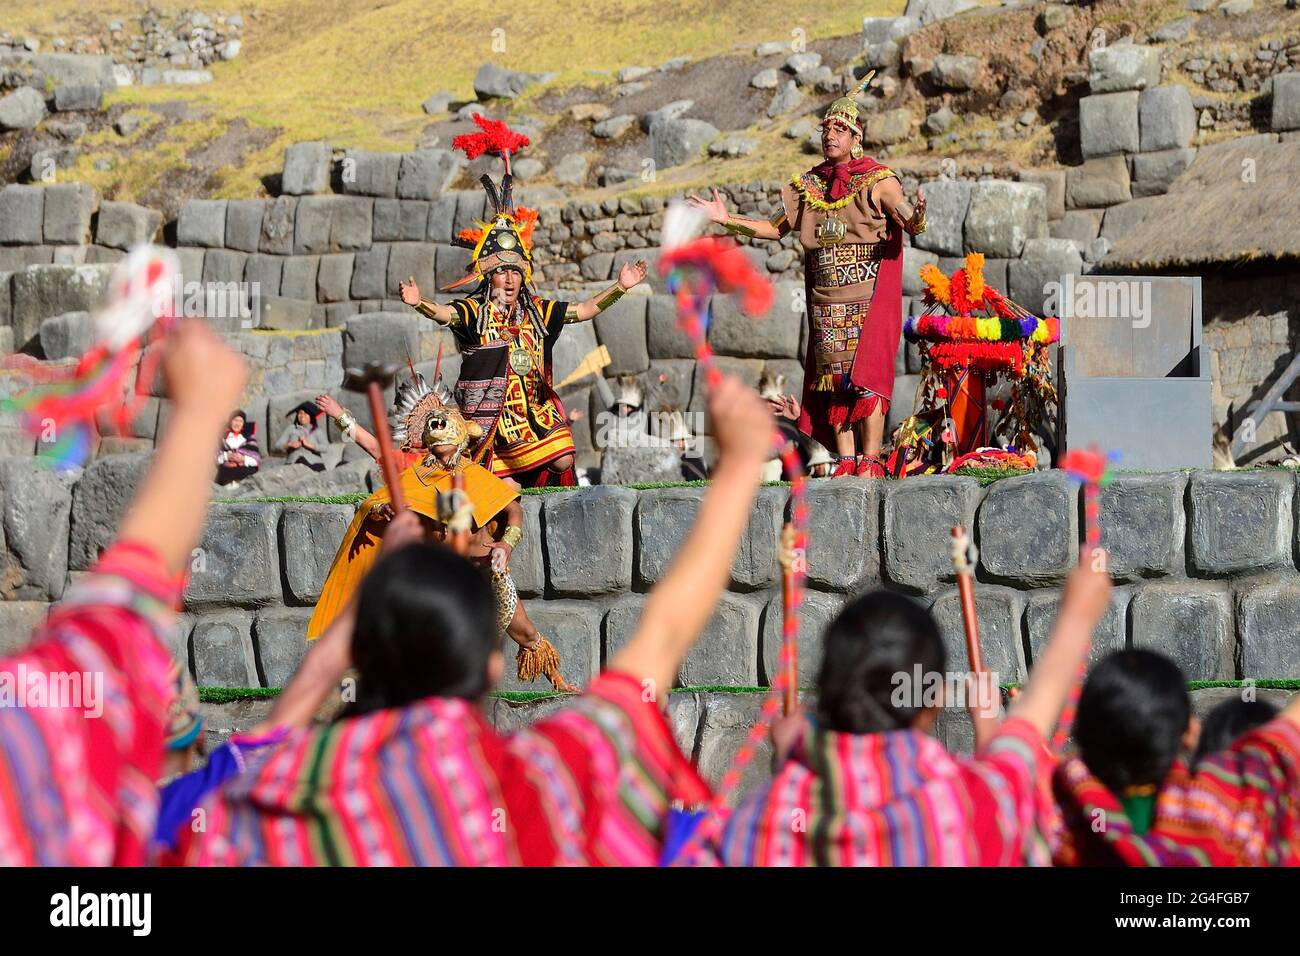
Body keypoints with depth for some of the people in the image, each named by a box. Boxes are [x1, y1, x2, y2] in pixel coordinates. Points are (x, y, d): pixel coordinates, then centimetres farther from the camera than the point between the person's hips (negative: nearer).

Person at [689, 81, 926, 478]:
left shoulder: (878, 181, -4)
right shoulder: (809, 185, 12)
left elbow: (910, 223, -14)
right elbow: (777, 229, 21)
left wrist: (916, 217, -38)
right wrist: (728, 219, 12)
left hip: (870, 296, -5)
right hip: (826, 300, 5)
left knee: (866, 375, -13)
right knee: (832, 376, 2)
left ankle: (871, 460, -11)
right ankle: (845, 461, 5)